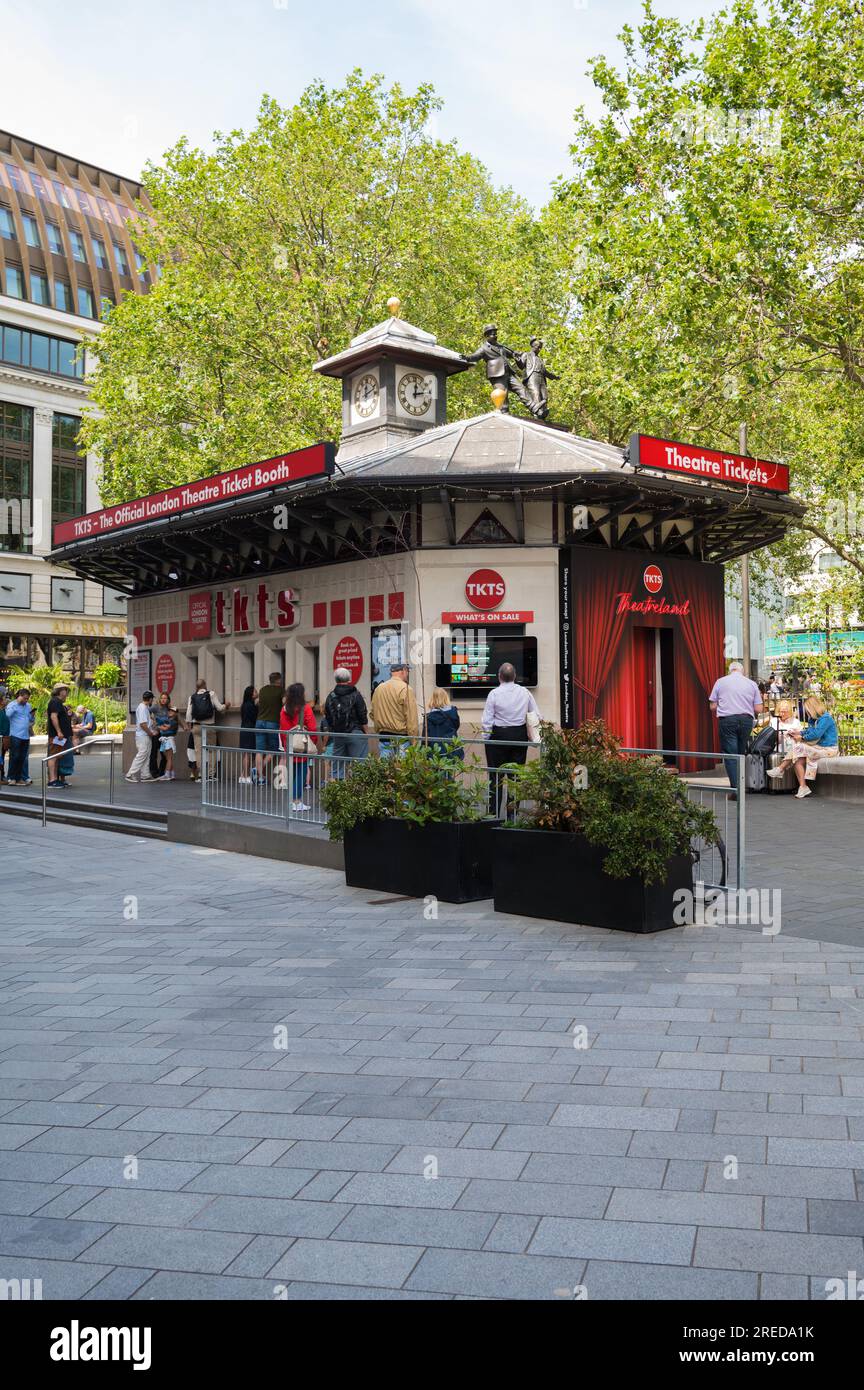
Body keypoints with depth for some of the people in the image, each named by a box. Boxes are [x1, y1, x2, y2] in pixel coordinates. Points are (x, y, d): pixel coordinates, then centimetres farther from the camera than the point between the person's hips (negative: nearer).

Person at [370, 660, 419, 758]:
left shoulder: (378, 688, 9)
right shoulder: (406, 689, -10)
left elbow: (373, 714, 15)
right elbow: (412, 719, -12)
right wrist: (414, 741, -9)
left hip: (383, 738, 6)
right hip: (401, 739, -6)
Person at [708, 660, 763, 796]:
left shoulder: (720, 682, 4)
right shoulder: (752, 684, 8)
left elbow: (713, 706, 3)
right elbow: (758, 709, 5)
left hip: (727, 720, -2)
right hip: (746, 720, 2)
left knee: (730, 754, -2)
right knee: (741, 753, 15)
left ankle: (736, 788, -12)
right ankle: (740, 786, 16)